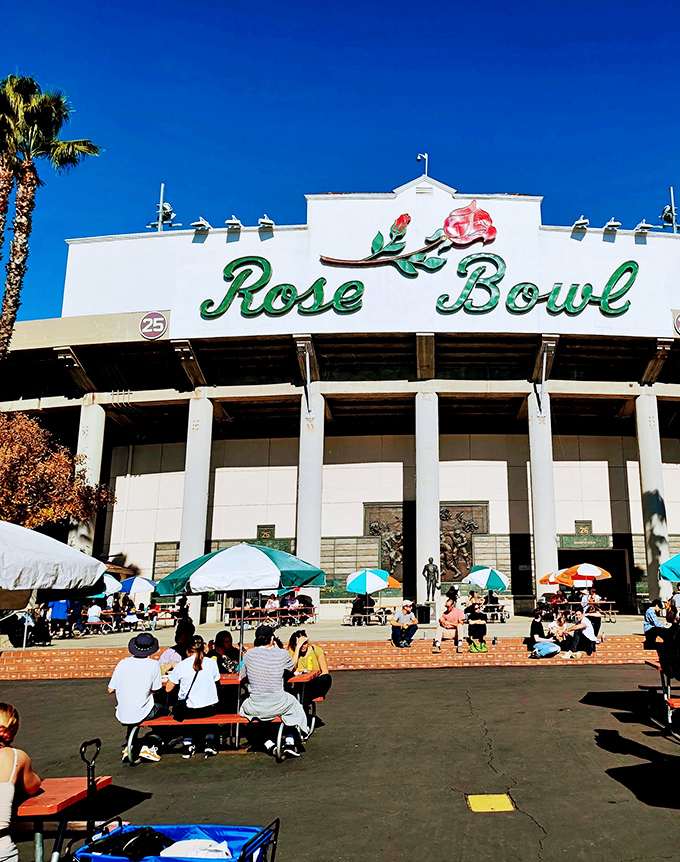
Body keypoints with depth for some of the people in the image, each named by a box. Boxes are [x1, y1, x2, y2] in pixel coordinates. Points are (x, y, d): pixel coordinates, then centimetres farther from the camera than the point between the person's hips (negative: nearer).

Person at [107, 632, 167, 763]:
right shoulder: (153, 664, -10)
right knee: (164, 711, 26)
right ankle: (148, 747, 17)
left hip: (122, 715, 3)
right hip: (143, 714, -3)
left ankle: (129, 746, 30)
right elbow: (155, 689, 1)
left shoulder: (123, 663, -4)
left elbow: (110, 690, 1)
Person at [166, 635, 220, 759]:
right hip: (209, 710, 1)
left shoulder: (181, 666, -8)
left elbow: (168, 689, 2)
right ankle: (209, 741, 24)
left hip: (189, 711, -1)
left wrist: (174, 668, 16)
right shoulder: (212, 663, -4)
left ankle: (188, 745, 25)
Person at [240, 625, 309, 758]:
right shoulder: (281, 654, -6)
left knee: (244, 708, 33)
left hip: (255, 707, 0)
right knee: (292, 704, 33)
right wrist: (297, 647, 29)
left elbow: (242, 676, 12)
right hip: (277, 705, 1)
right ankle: (289, 741, 25)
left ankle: (268, 744, 21)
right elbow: (293, 667, 17)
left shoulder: (249, 654, -5)